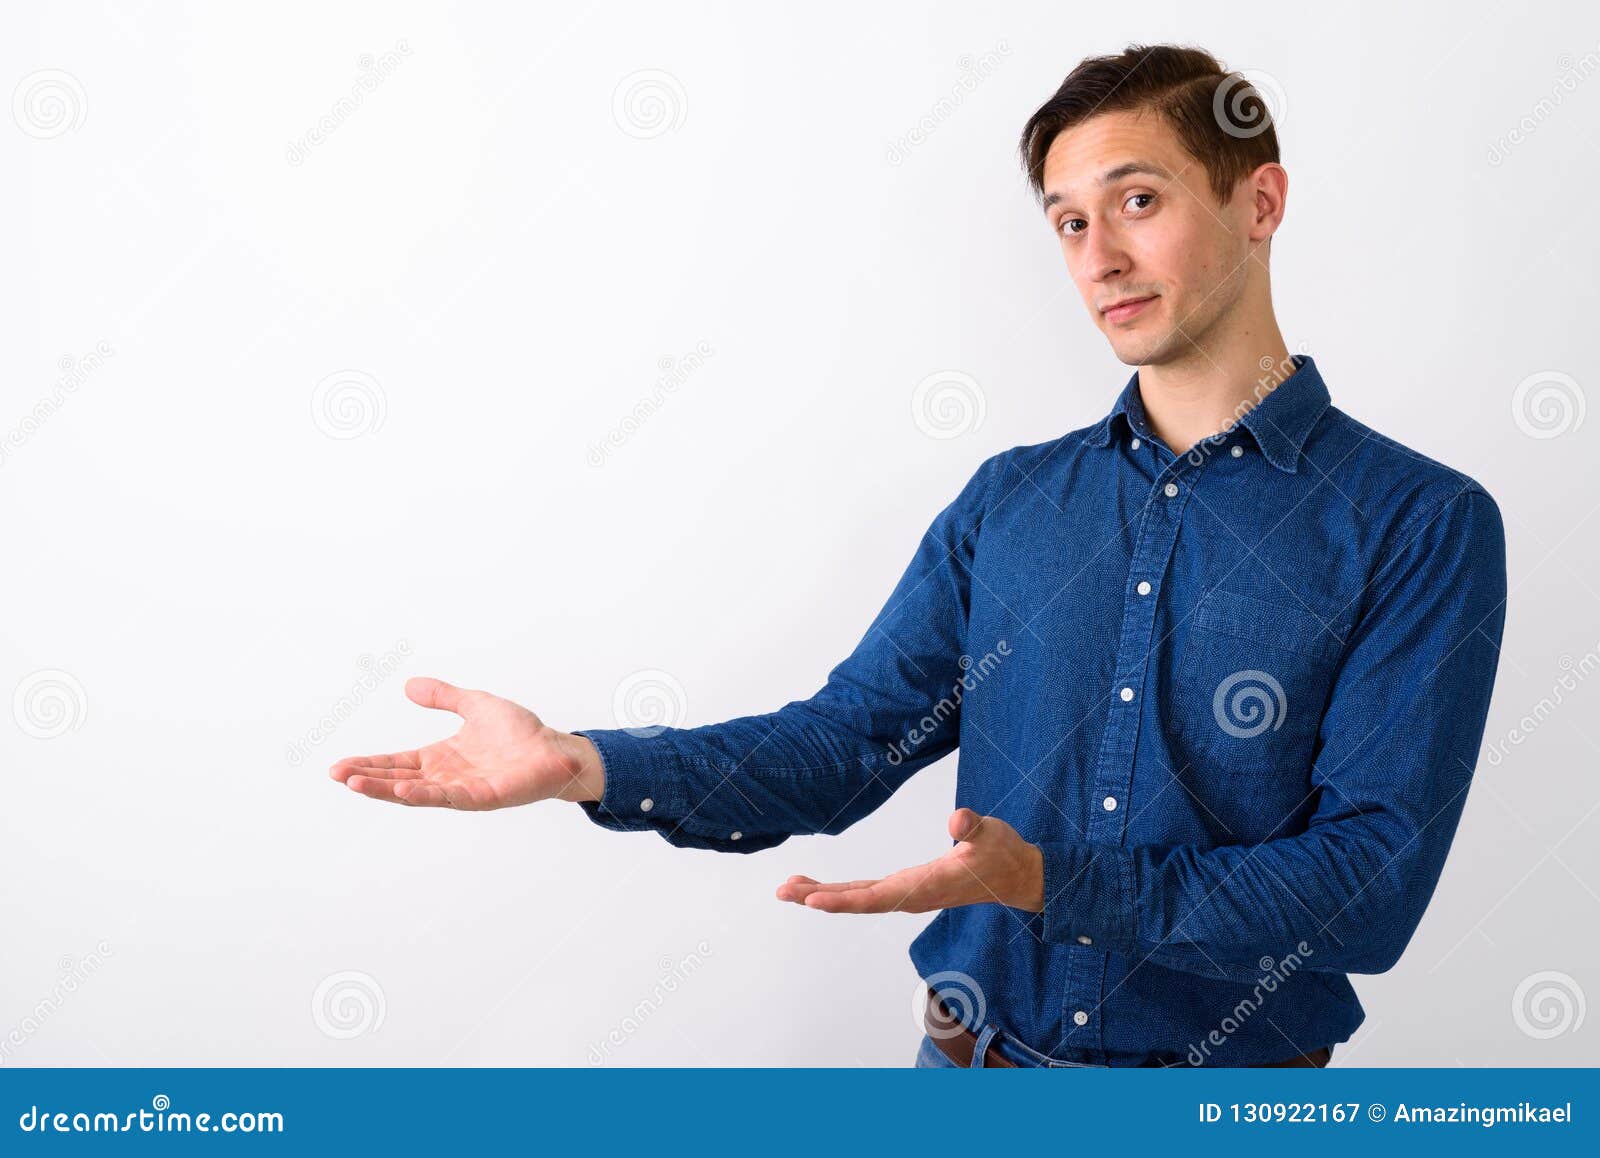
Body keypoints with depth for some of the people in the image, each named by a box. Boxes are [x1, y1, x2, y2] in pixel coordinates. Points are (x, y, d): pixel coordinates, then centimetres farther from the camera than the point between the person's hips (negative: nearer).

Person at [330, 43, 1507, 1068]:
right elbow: (848, 739, 0)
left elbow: (1370, 881, -16)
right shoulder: (1008, 501, 3)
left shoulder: (1420, 525, -11)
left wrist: (1042, 881, -26)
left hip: (1231, 1105, -3)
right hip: (977, 1059, 3)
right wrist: (585, 766, -13)